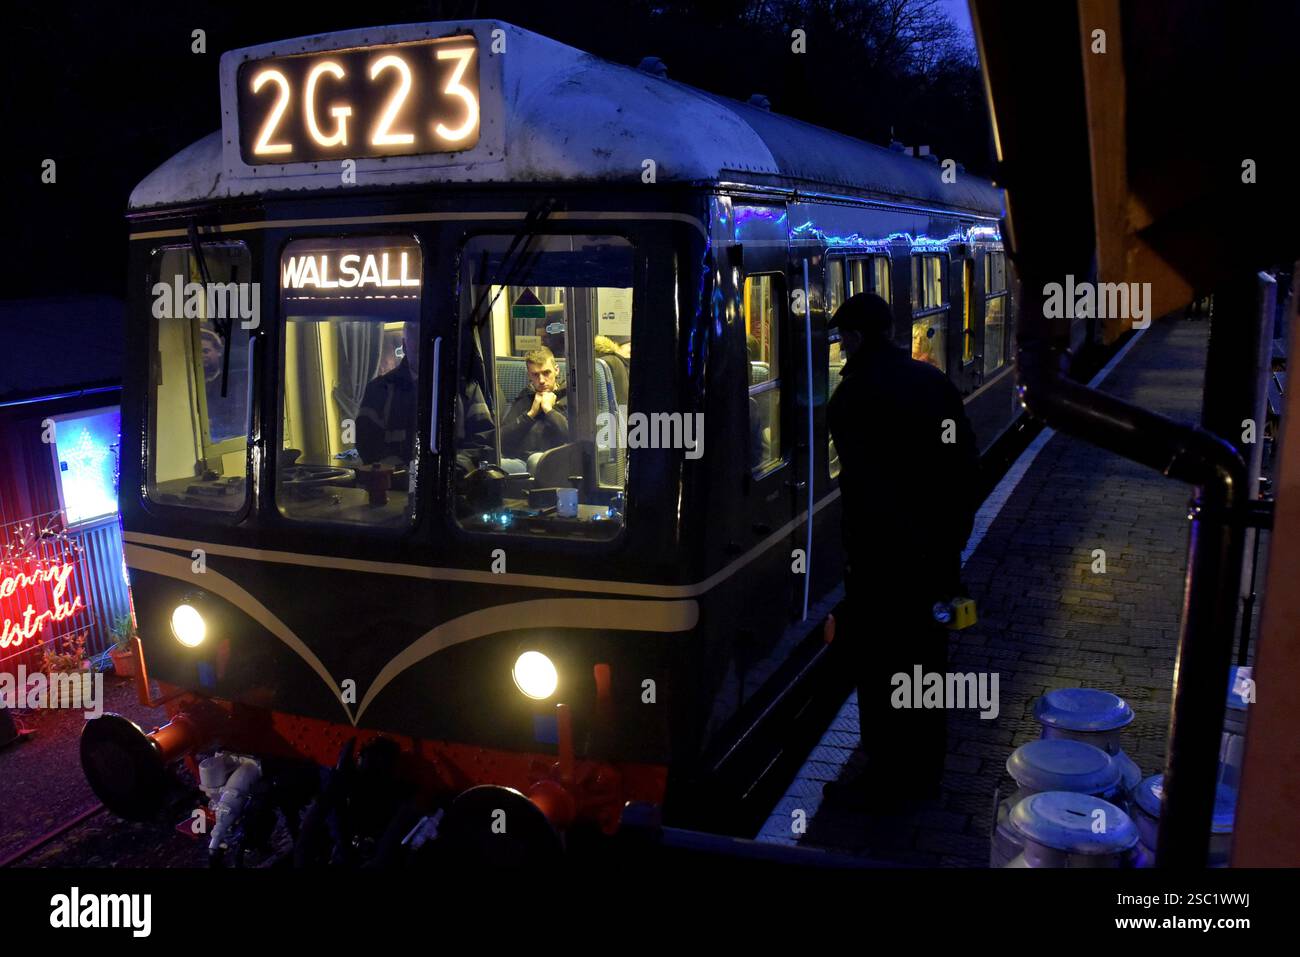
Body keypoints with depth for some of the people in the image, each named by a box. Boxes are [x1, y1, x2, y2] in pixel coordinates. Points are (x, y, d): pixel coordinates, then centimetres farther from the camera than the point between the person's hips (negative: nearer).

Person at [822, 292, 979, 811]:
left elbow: (862, 483, -21)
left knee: (879, 662, 4)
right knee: (927, 656, 17)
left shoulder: (855, 394, -15)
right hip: (937, 549, 8)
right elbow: (968, 463, 10)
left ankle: (888, 779, 13)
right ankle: (926, 770, 31)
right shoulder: (934, 381, 7)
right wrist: (953, 531, 15)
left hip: (883, 554, -7)